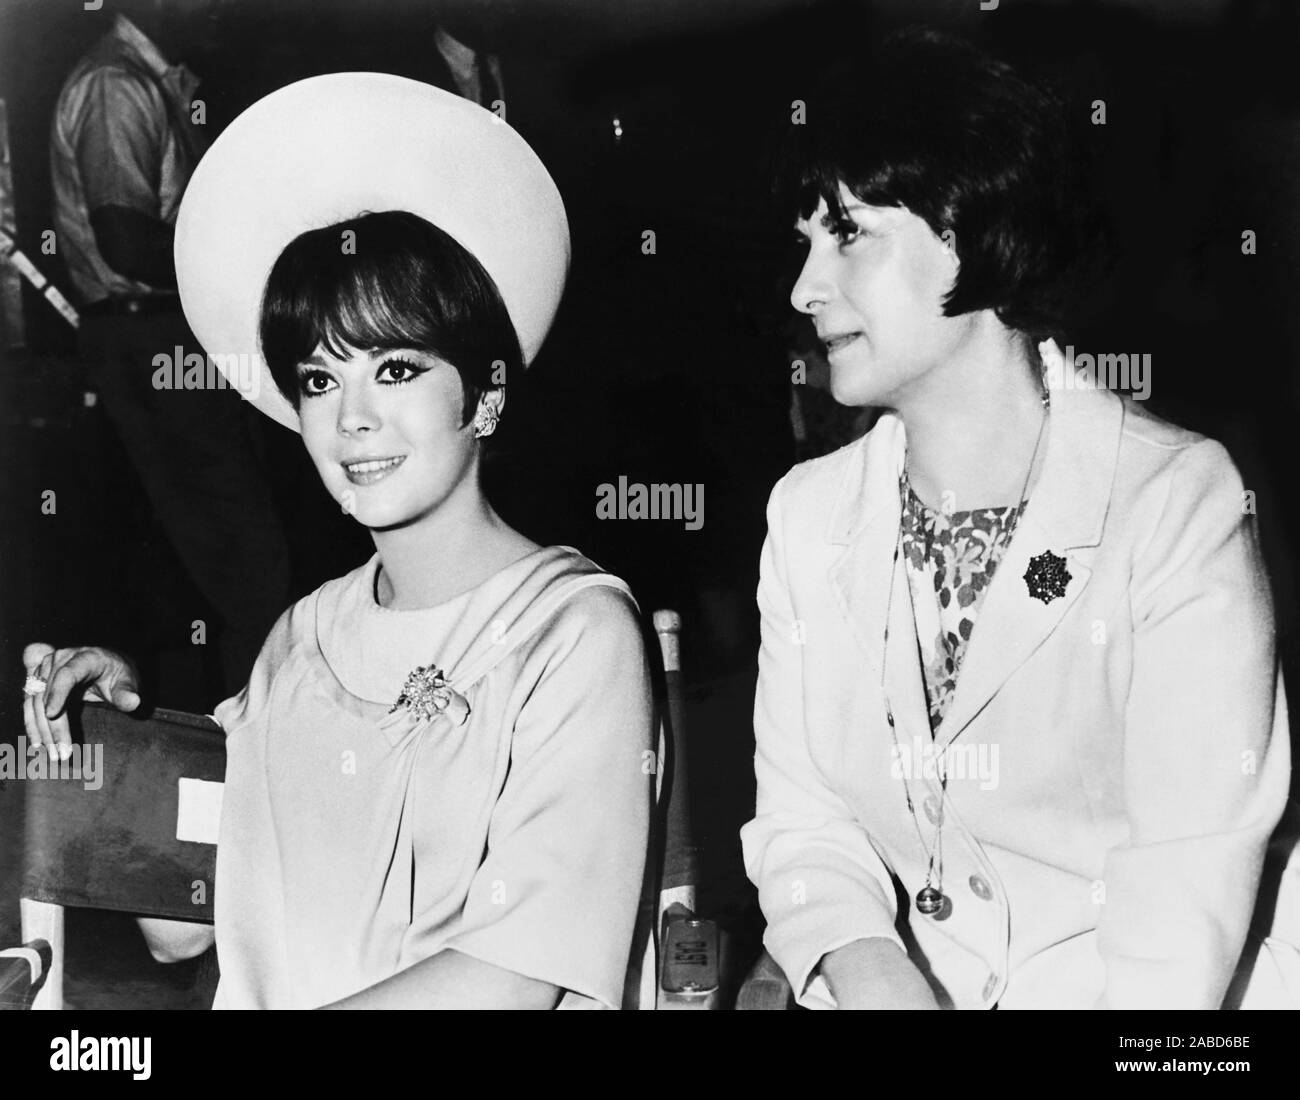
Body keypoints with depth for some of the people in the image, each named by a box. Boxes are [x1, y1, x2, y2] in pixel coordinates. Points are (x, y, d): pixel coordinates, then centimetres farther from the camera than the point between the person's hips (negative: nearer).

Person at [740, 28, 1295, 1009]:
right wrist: (863, 965, -16)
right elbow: (799, 816, 1)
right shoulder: (808, 512, 4)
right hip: (895, 980, 2)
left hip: (1105, 990, -2)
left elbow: (1191, 885, -14)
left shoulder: (1176, 499, -9)